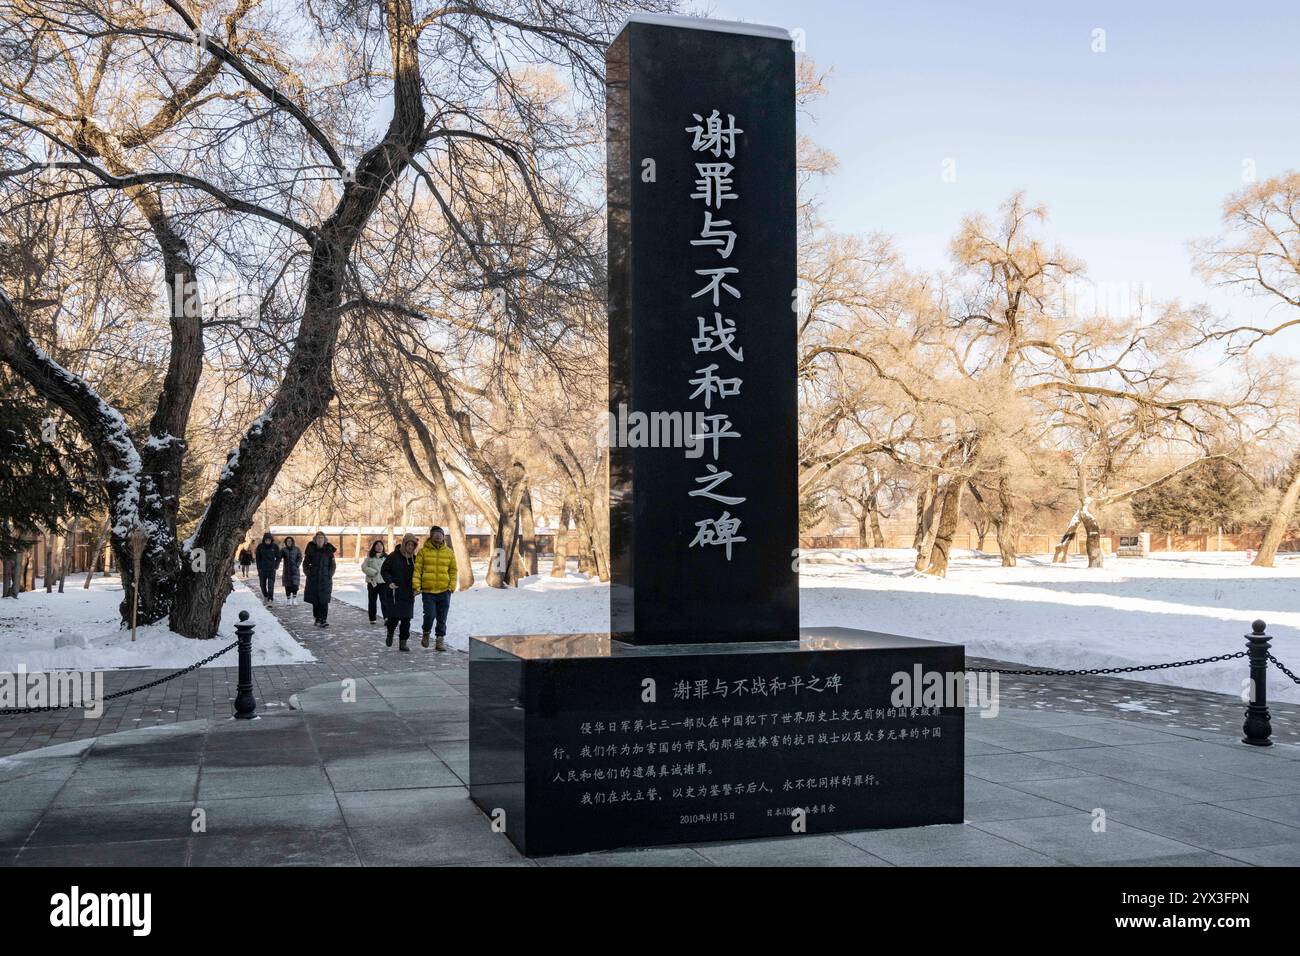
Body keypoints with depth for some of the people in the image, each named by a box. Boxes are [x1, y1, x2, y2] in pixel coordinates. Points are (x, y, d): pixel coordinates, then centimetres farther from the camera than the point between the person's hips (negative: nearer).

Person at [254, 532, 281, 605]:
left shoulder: (275, 546, -2)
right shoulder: (260, 547, -1)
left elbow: (278, 558, 6)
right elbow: (258, 558, 5)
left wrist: (275, 566, -4)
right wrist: (259, 568, -2)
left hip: (271, 569, -2)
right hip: (262, 569, 2)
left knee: (271, 585, -11)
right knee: (262, 584, 10)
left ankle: (270, 599, -10)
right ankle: (265, 596, 32)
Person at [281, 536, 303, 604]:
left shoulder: (297, 549, 4)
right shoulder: (283, 550, 6)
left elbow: (300, 558, -2)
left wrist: (297, 565, -17)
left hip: (295, 570, -1)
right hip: (286, 571, 1)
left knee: (295, 585, -7)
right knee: (288, 586, -1)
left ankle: (294, 600, 6)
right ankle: (289, 600, 7)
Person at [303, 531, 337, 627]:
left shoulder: (328, 550, 3)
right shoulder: (311, 550, 3)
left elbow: (333, 565, 8)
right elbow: (305, 564, 8)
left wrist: (329, 575, -3)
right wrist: (308, 574, -3)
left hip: (325, 579, -1)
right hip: (313, 579, 1)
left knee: (324, 600, -10)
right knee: (315, 600, 3)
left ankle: (324, 620, -12)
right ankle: (317, 619, 13)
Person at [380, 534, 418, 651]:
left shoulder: (414, 559, 9)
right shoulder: (394, 556, -4)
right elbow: (384, 571, -1)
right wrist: (389, 582, -16)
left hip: (408, 594, 4)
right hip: (394, 593, -4)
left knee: (406, 619, 1)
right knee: (394, 617, -6)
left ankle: (403, 642, 9)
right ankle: (390, 633, 24)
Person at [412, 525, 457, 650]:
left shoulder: (449, 552, 7)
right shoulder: (423, 551, 1)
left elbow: (453, 570, 10)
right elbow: (417, 569, -2)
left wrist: (452, 586, -1)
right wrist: (416, 586, -10)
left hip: (444, 591, 2)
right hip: (428, 591, -2)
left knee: (442, 618, 5)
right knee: (430, 615, -10)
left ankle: (440, 640, 17)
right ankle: (426, 633, 18)